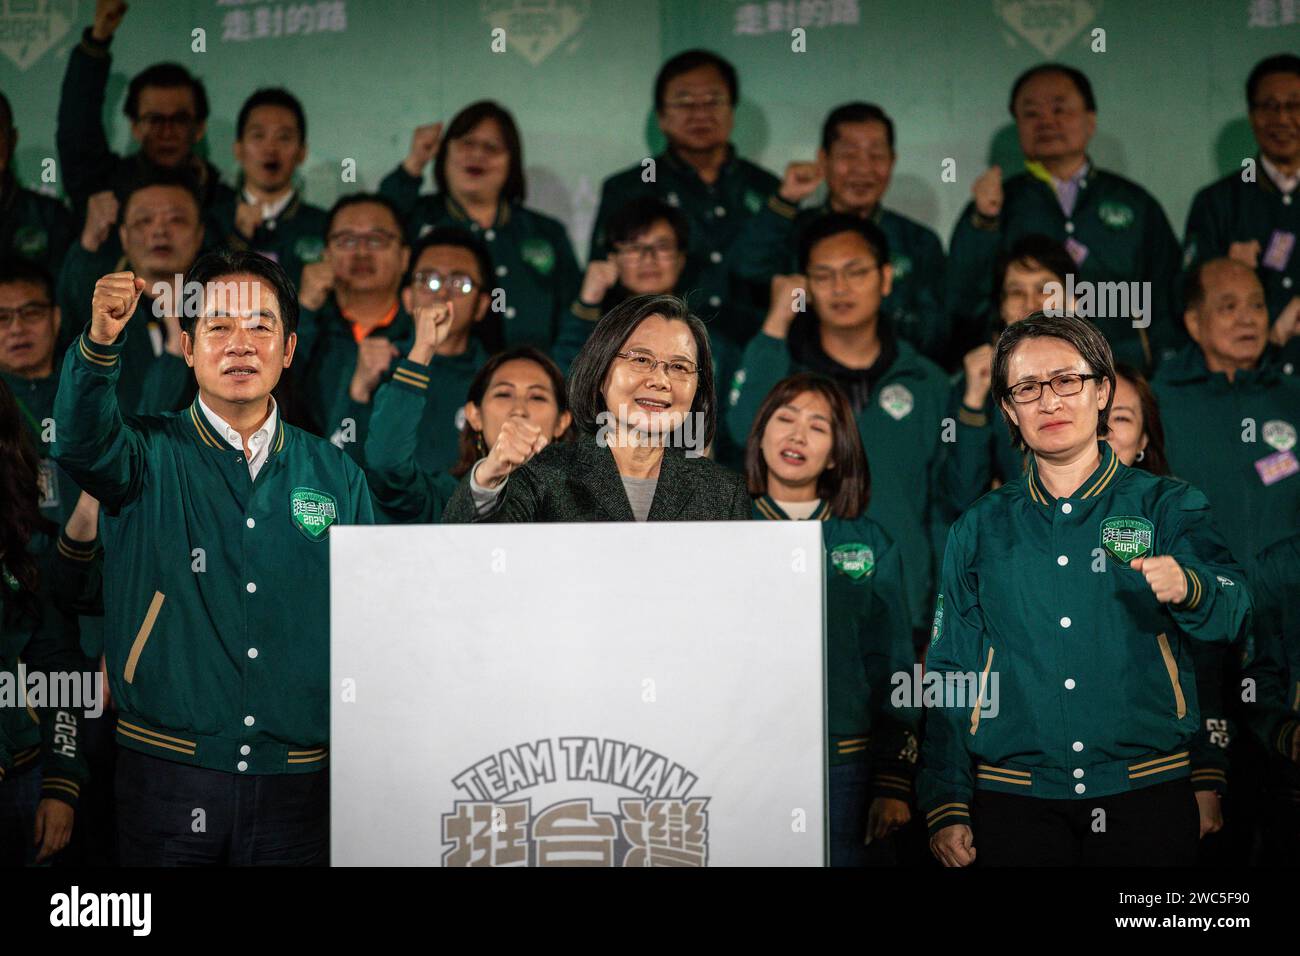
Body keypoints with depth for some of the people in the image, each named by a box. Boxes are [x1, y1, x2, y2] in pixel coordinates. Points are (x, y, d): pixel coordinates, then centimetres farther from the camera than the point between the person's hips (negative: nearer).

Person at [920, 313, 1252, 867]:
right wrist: (946, 808, 1)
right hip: (1014, 801, 1)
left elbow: (1232, 613, -12)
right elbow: (949, 677, 9)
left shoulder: (1167, 507, 4)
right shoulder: (980, 530, 9)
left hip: (1146, 799, -1)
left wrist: (1188, 589, -35)